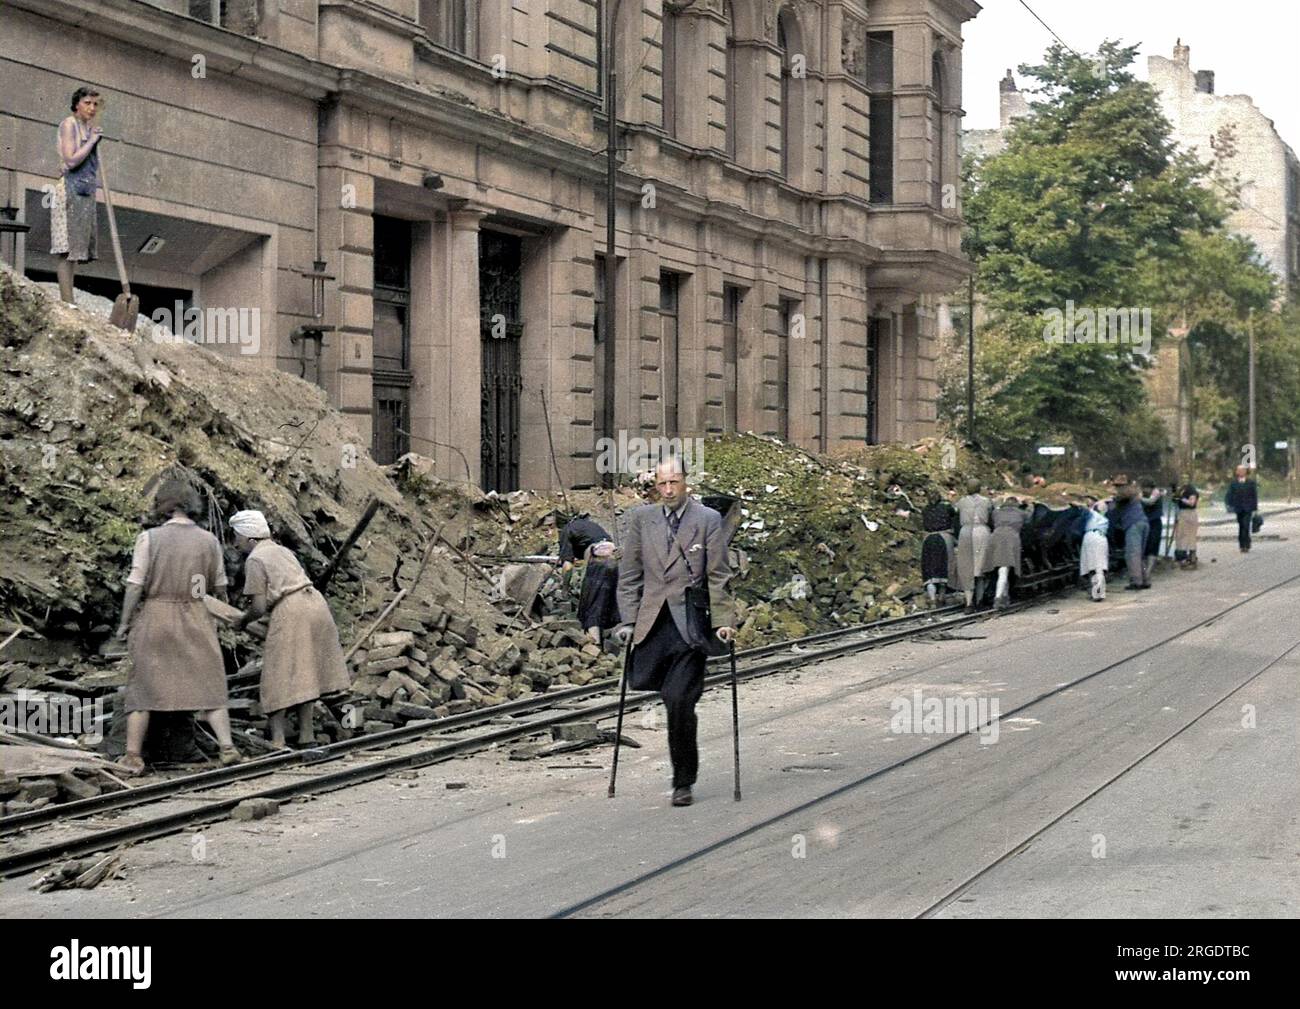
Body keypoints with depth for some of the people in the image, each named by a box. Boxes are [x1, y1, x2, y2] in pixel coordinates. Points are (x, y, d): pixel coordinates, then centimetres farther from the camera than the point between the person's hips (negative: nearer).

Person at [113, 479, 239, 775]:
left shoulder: (149, 538, -8)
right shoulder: (208, 541, 0)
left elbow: (135, 584, -10)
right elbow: (219, 587, 9)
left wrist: (124, 622, 1)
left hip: (155, 618, -1)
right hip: (196, 621, 1)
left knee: (143, 687, 8)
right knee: (208, 687, 5)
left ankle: (133, 756, 5)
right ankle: (228, 748, -8)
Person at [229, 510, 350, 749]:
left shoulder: (255, 560, -2)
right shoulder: (282, 550, 22)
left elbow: (259, 606, -8)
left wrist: (243, 620, 11)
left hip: (291, 612, -8)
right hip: (316, 603, 8)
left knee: (280, 678, -2)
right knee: (304, 675, 16)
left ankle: (278, 739, -7)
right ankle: (306, 734, 18)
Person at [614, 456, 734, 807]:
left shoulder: (708, 520, 2)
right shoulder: (642, 518, 10)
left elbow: (718, 577, 2)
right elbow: (629, 575, 11)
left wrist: (722, 621, -5)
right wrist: (628, 620, 4)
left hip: (689, 625, -3)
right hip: (653, 625, 3)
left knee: (679, 701, -11)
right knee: (673, 701, 1)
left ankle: (683, 782, 0)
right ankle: (684, 771, 24)